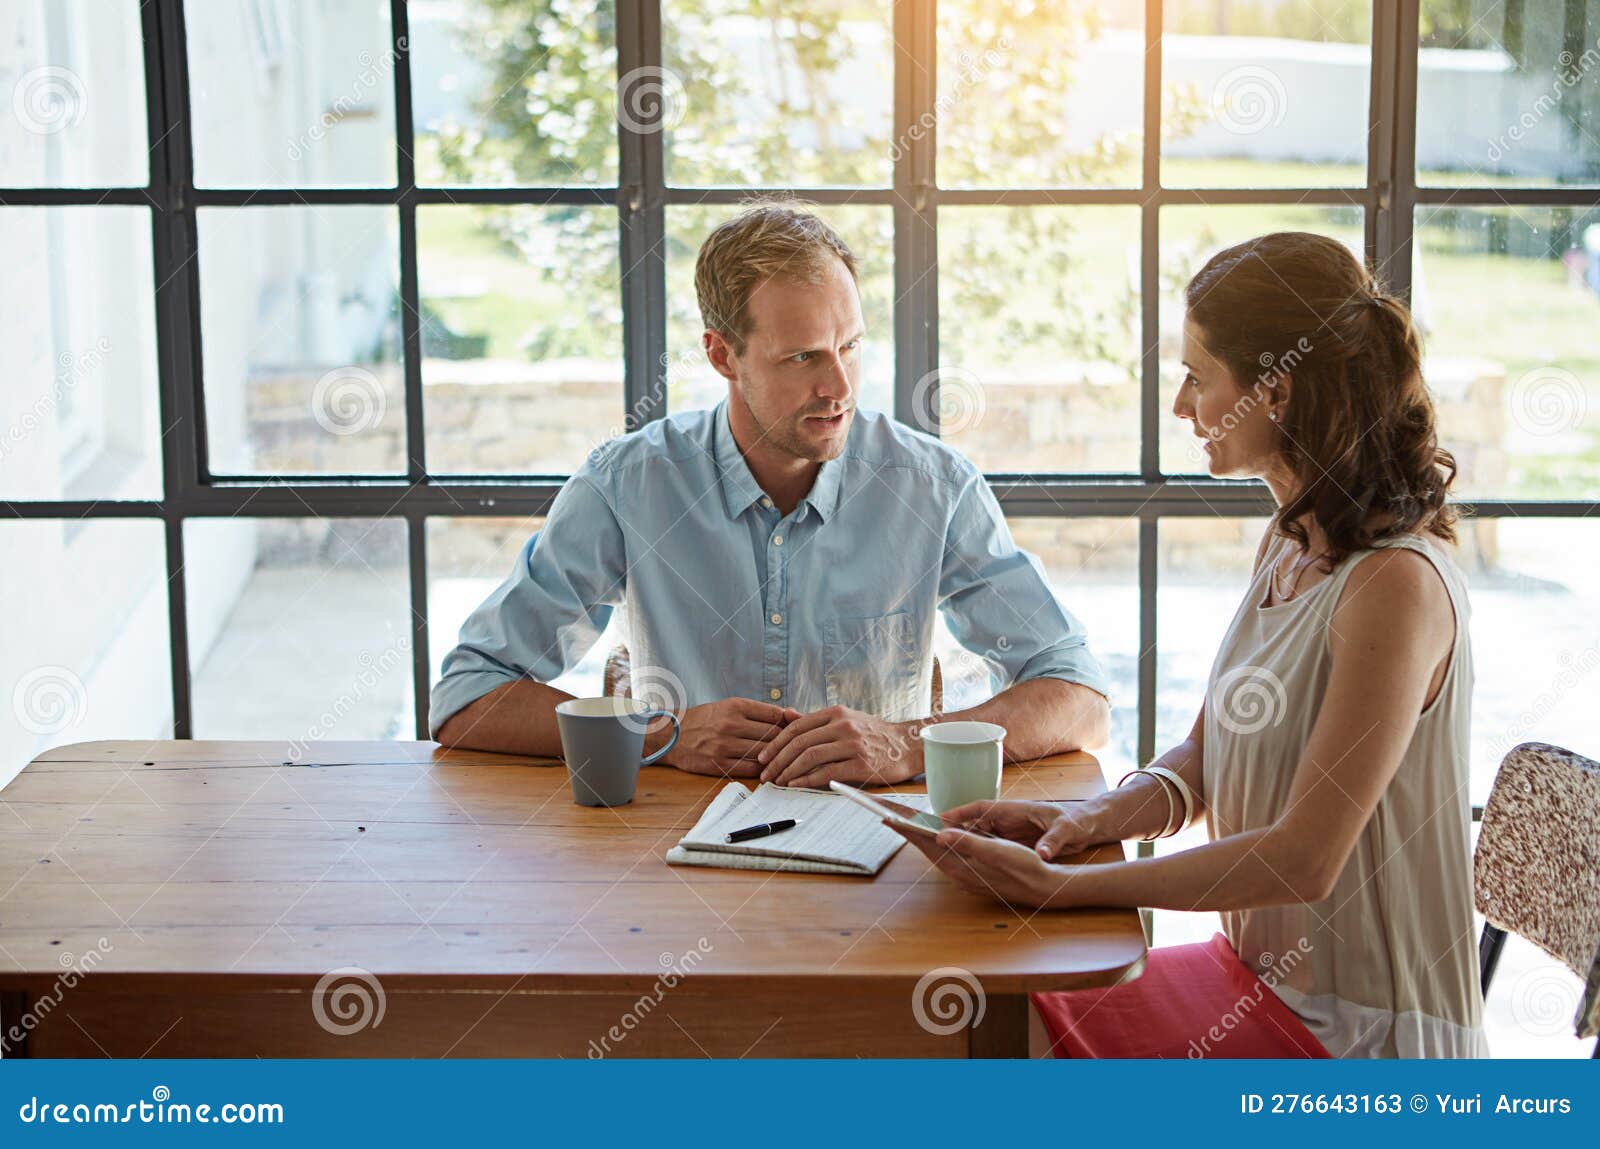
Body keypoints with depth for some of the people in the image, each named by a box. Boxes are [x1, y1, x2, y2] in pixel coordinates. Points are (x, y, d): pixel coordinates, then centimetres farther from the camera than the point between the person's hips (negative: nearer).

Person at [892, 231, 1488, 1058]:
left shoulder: (1395, 584, -23)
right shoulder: (1290, 542, 6)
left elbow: (1304, 858, -24)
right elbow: (1201, 761, 11)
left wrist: (1058, 885, -23)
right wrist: (1097, 816, -10)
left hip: (1361, 1034, -8)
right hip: (1261, 972, 8)